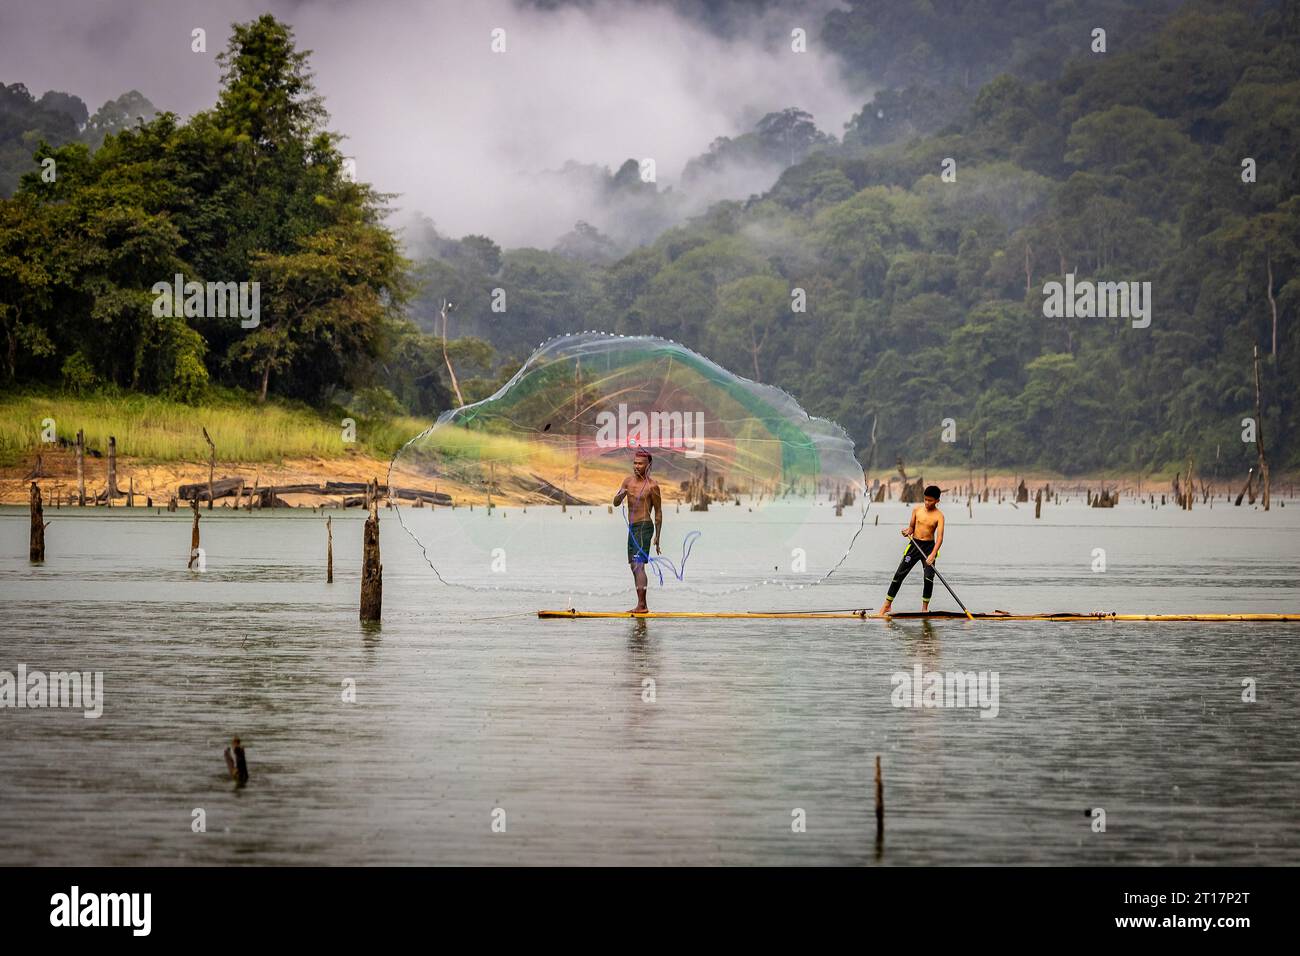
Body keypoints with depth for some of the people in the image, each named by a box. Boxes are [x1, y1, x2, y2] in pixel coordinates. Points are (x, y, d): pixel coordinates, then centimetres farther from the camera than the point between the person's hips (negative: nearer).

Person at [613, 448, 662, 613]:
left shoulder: (652, 486, -9)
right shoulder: (628, 480, 9)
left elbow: (658, 512, -4)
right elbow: (615, 503, 6)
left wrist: (657, 537, -5)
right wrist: (621, 494, -18)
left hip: (644, 527, -8)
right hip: (632, 528, 8)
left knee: (638, 566, -18)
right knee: (635, 568, 11)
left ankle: (641, 605, -24)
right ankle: (642, 605, 17)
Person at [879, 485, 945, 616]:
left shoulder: (938, 516, -10)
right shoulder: (917, 509, -1)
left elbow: (940, 537, -18)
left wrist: (933, 554, -31)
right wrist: (908, 532, -15)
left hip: (929, 546, -2)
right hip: (914, 545, 2)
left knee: (929, 578, -9)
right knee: (899, 574, -2)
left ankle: (924, 607, 8)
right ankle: (887, 604, 8)